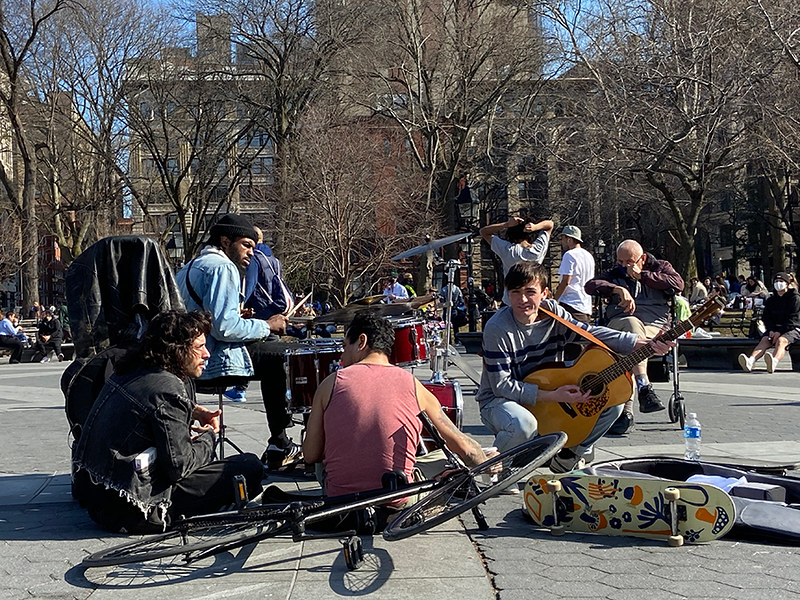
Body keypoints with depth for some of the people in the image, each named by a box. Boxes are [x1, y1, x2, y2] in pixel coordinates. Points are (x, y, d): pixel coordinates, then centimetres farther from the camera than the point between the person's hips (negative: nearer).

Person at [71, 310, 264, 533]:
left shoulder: (132, 370, 8)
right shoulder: (168, 389, -19)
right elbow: (179, 466, -18)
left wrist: (193, 411, 12)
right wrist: (208, 436, 1)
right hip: (128, 510, -10)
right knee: (250, 467, -10)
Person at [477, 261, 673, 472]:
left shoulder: (552, 312, -6)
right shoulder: (497, 329, -22)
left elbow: (591, 333, -14)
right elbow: (502, 385, -22)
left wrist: (645, 343, -27)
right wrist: (553, 396, -30)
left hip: (549, 394, 6)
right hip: (501, 401, -6)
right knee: (524, 425, -41)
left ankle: (569, 456, 12)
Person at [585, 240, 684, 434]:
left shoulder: (660, 267, 22)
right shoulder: (615, 275, 25)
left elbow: (678, 284, -1)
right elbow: (591, 285, 4)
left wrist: (642, 276, 0)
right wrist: (620, 289, -13)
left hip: (654, 327, 0)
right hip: (619, 324, 1)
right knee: (632, 323, -39)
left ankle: (626, 411, -43)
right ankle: (644, 388, -52)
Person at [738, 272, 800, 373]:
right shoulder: (770, 300, 18)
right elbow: (766, 317, 11)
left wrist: (780, 332, -19)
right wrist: (771, 330, -10)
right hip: (774, 328, 5)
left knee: (781, 340, -36)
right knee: (764, 340, -26)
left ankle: (774, 362, -69)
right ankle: (750, 361, -55)